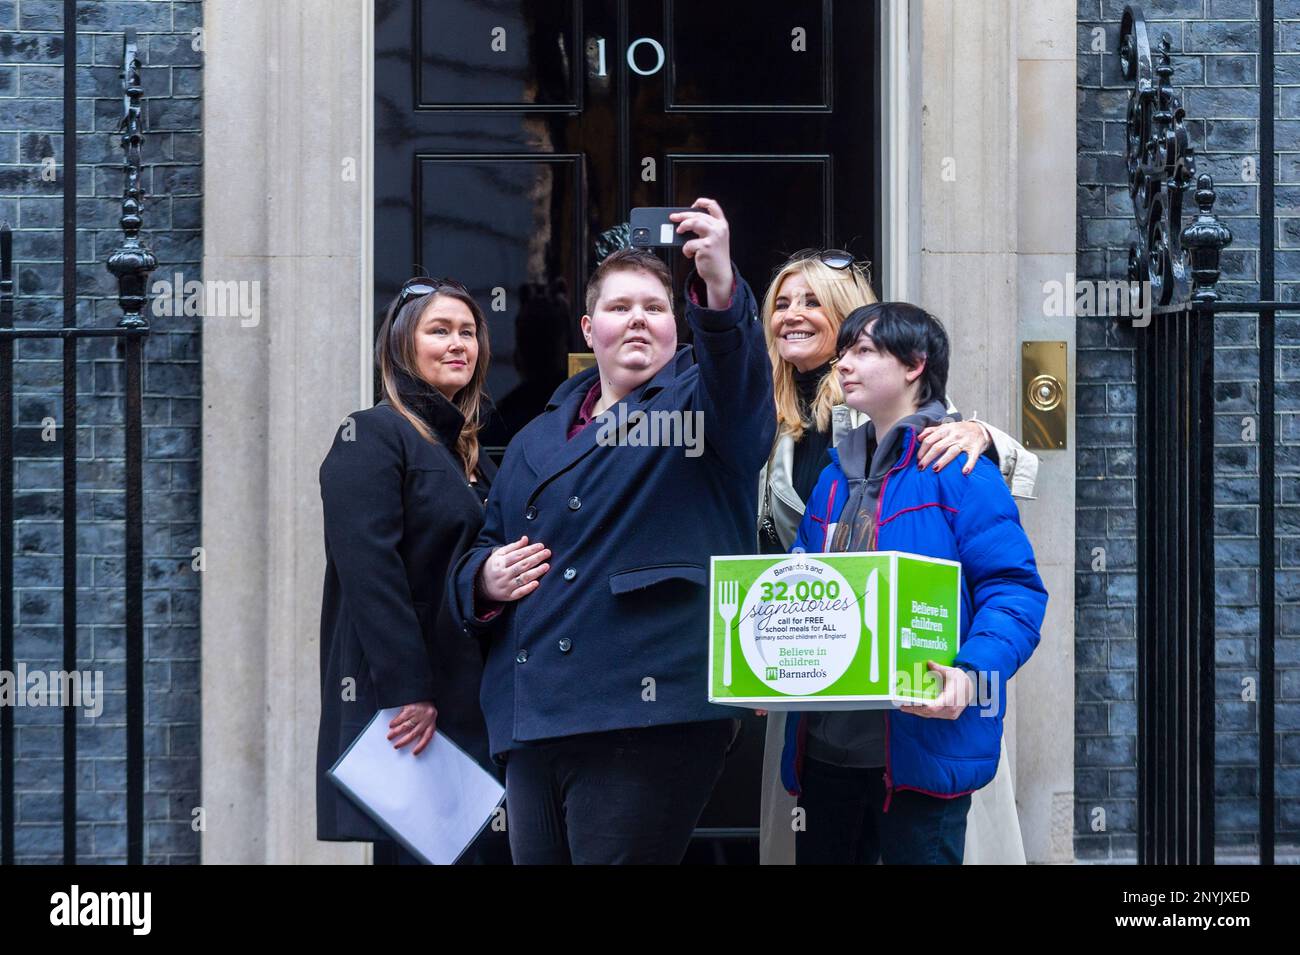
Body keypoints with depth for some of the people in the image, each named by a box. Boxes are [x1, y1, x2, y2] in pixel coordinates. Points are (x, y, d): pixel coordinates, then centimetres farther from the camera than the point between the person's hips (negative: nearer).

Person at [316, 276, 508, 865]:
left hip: (473, 702, 8)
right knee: (419, 850, -6)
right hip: (400, 702, -8)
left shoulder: (469, 451, 19)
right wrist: (409, 693, -22)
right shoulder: (372, 436, -7)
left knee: (487, 848, 6)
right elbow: (370, 573, -17)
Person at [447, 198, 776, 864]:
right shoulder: (537, 439, 23)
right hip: (530, 727, 6)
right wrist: (485, 579, 4)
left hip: (647, 716, -6)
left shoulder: (696, 402, 5)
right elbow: (483, 551, 29)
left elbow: (738, 380, -20)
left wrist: (720, 287, -40)